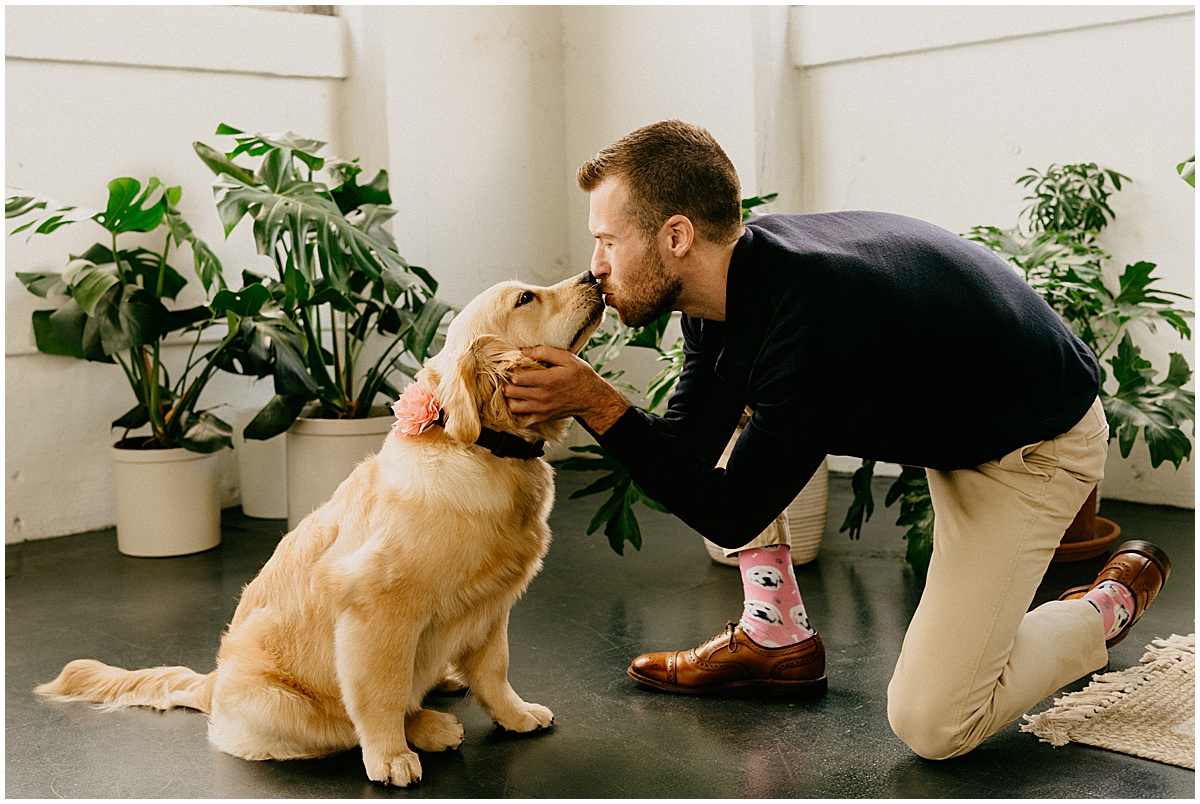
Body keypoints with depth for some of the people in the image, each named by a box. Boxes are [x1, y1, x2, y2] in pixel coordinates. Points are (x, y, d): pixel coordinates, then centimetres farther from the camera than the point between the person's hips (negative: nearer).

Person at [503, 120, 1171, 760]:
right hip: (927, 406, 8)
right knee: (725, 397, -3)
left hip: (1035, 443, -8)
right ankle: (778, 637, 8)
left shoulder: (811, 322, -38)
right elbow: (687, 448, -4)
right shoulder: (733, 278, -11)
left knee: (930, 724, -12)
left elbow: (730, 516, -28)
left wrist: (597, 404, -31)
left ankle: (1117, 599, 13)